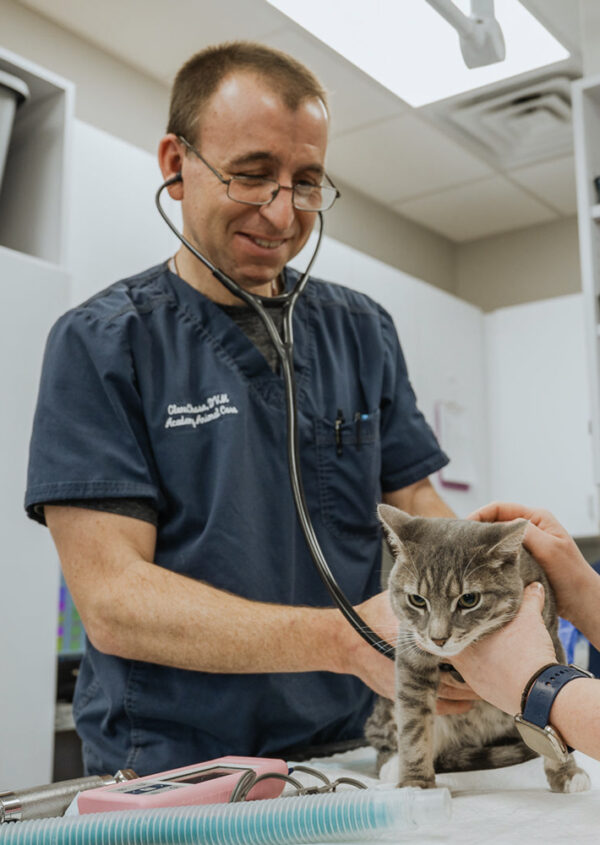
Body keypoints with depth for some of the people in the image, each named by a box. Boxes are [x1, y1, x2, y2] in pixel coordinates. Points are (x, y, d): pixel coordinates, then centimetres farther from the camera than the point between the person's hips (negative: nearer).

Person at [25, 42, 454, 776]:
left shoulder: (361, 332, 10)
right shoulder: (99, 344, -3)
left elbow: (420, 515, 9)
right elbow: (111, 597, -11)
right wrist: (347, 638, -23)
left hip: (343, 759, 4)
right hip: (162, 771, -3)